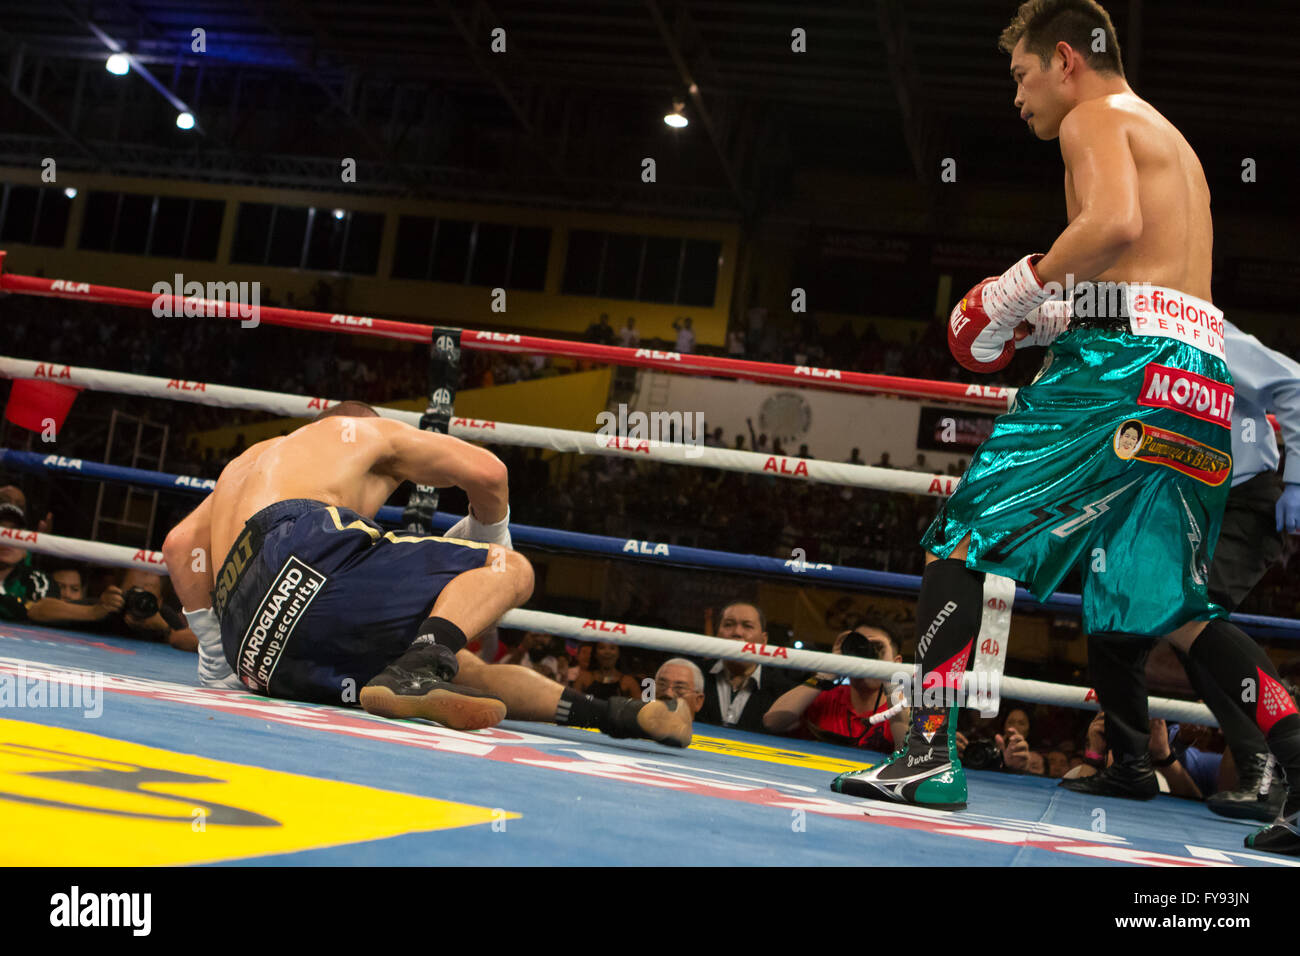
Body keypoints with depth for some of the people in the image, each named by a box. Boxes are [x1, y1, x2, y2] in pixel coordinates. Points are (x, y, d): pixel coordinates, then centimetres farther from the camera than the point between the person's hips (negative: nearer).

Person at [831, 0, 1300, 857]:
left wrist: (1023, 285, -7)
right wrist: (1055, 319, 23)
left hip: (1124, 363, -9)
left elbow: (1117, 221, -18)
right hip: (1203, 372, 9)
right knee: (1173, 606, 14)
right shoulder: (1173, 142, 30)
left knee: (963, 532, -5)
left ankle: (931, 753, -14)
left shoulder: (1094, 119, 3)